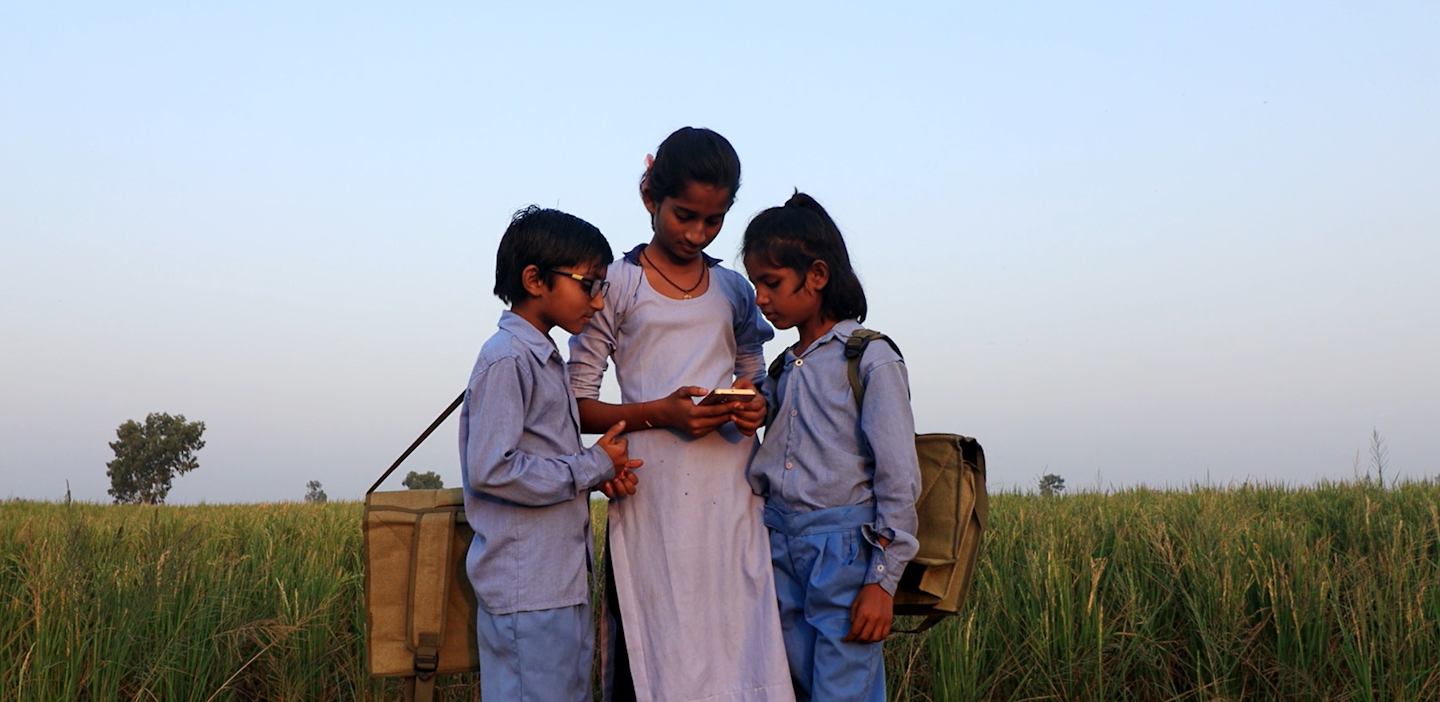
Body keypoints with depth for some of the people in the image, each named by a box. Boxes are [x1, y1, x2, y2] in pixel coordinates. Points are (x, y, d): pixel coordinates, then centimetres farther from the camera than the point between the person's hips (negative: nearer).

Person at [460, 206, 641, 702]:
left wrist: (601, 471, 0)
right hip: (526, 591, -9)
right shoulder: (506, 359, -14)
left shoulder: (547, 359, 15)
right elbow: (491, 470, -22)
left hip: (563, 585, 9)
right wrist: (593, 467, -13)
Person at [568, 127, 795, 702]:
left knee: (739, 650, -1)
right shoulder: (616, 285, 3)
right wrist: (659, 413, -15)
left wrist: (755, 408, 0)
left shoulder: (734, 290, 14)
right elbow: (577, 407, 1)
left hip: (731, 498, 3)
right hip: (652, 501, -3)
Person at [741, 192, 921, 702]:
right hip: (782, 550, 7)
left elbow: (899, 479, -9)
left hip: (845, 550, -6)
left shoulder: (871, 360, -6)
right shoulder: (783, 369, 15)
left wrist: (883, 580, -12)